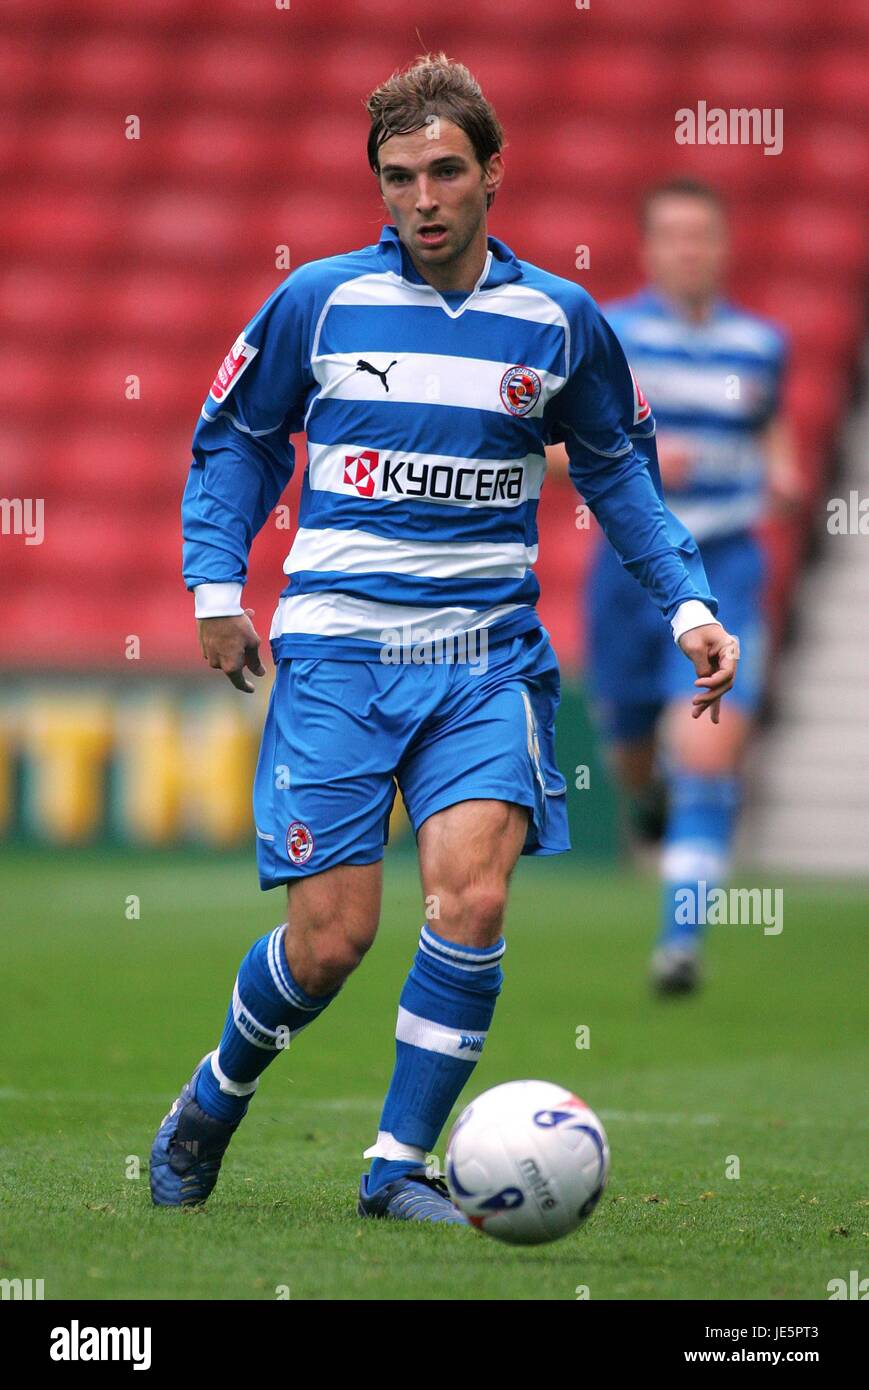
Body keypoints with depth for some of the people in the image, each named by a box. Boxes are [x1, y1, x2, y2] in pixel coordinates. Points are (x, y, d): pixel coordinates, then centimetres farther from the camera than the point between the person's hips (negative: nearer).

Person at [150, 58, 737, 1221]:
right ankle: (214, 1101, 24)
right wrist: (216, 583, 5)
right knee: (333, 936, -6)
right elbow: (236, 434, 15)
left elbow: (619, 464, 19)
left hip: (487, 654, 1)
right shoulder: (319, 301, 0)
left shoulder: (558, 320, 5)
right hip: (337, 649, -1)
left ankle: (401, 1165, -5)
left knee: (471, 894, -19)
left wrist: (688, 603, 9)